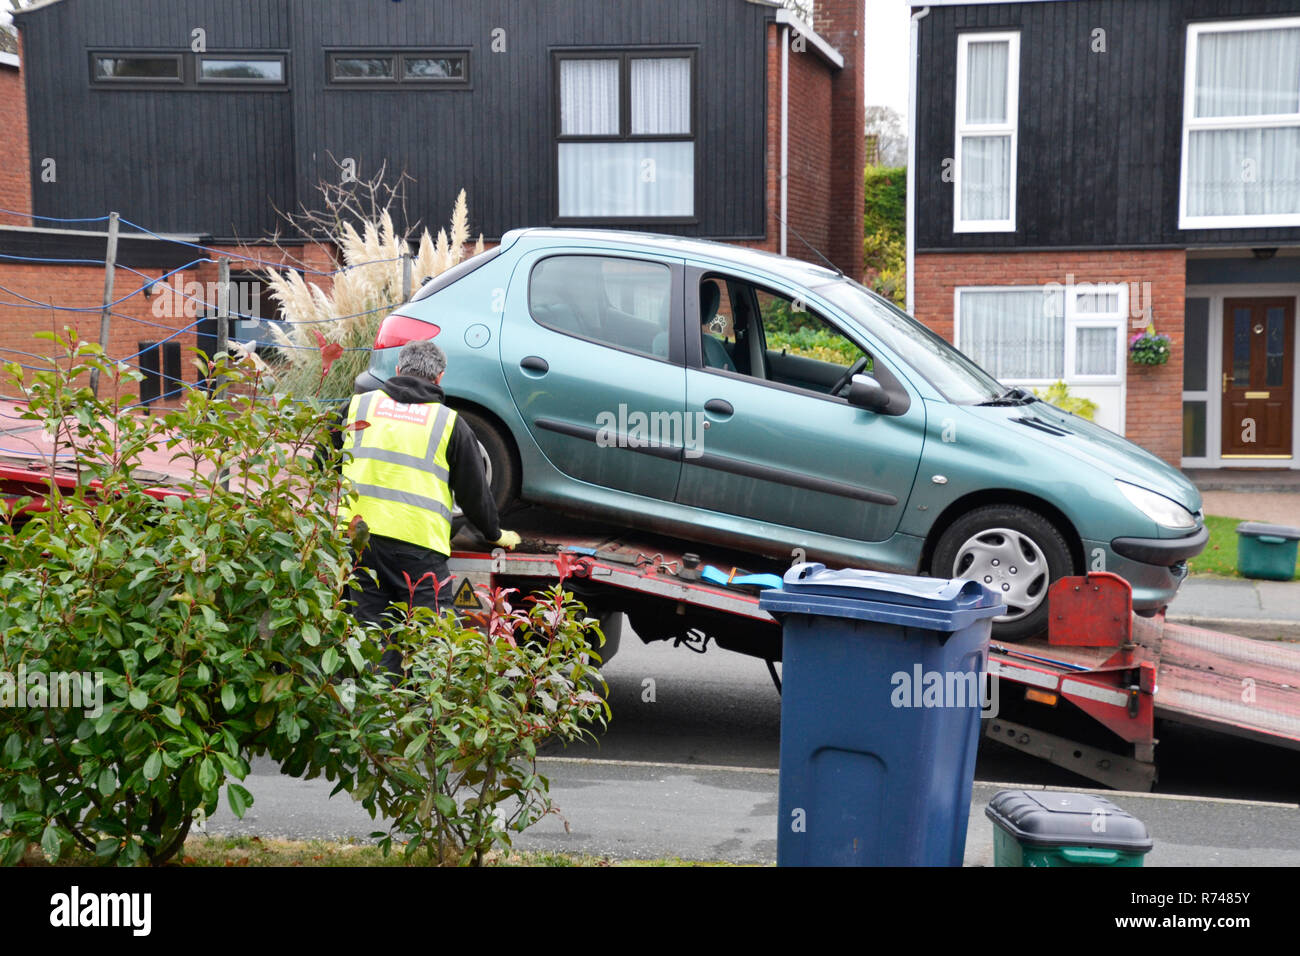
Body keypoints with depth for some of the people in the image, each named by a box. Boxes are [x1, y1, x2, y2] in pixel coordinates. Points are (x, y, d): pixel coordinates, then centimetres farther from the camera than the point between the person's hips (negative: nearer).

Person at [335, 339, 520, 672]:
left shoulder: (359, 404, 14)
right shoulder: (450, 422, 6)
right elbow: (474, 492, 11)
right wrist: (495, 534, 27)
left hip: (358, 536, 3)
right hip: (419, 543, -3)